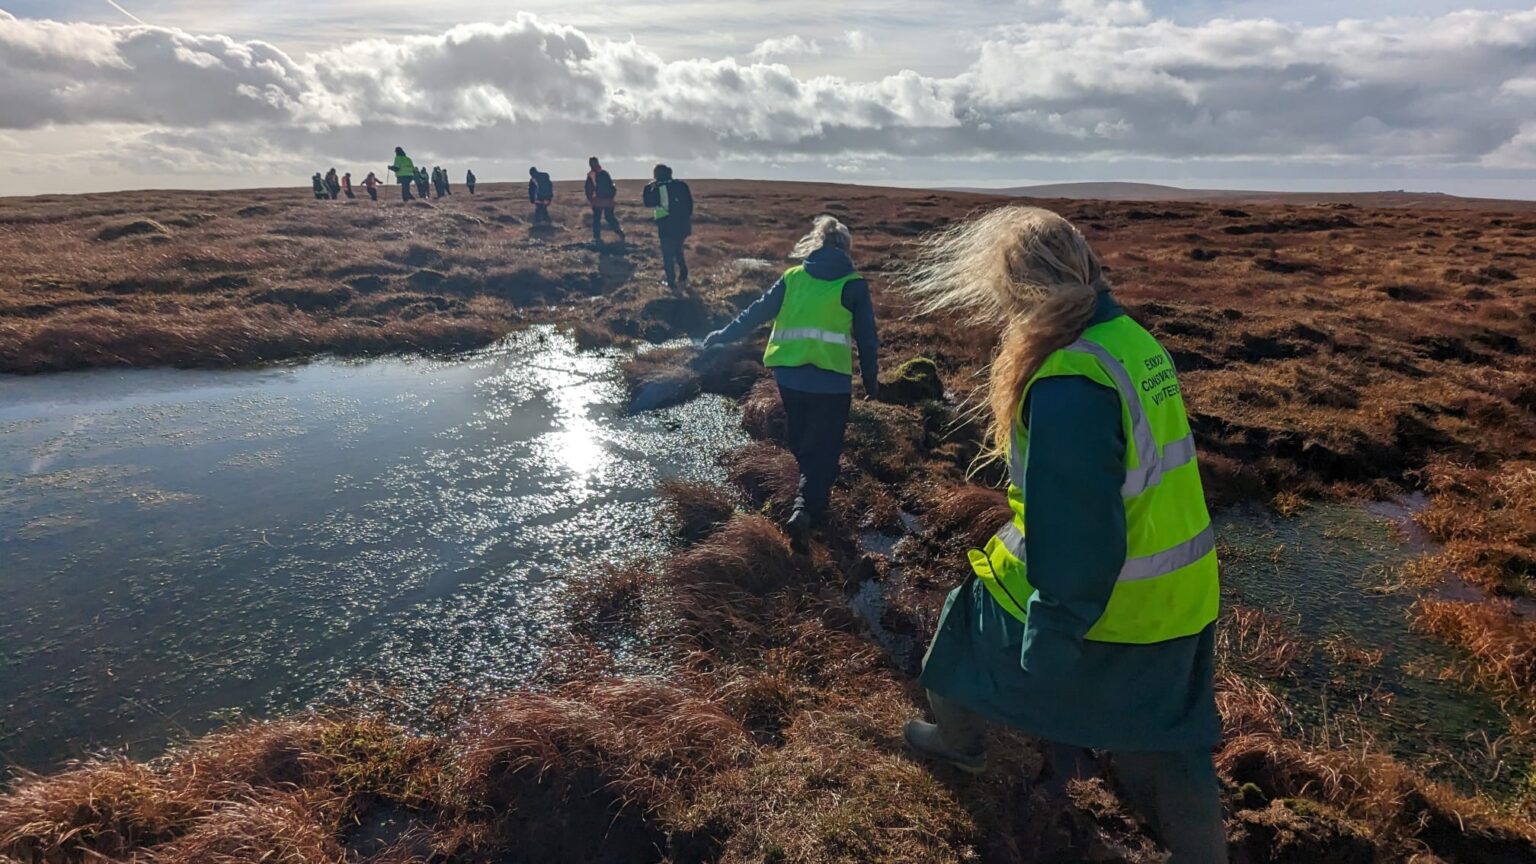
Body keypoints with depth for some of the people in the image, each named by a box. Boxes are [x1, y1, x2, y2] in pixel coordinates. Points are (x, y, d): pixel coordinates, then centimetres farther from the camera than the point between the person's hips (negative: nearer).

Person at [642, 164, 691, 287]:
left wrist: (649, 187, 6)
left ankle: (671, 281, 6)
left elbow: (648, 202, -3)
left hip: (667, 226, -6)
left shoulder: (659, 188, -12)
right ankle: (683, 278, 21)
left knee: (668, 254, 5)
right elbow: (689, 204, 9)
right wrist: (688, 221, 17)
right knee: (678, 251, 21)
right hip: (682, 224, 6)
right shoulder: (682, 185, 5)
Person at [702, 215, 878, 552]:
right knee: (822, 450, 0)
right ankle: (805, 510, -18)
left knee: (801, 443, 24)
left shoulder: (793, 277, 7)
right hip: (831, 381, -3)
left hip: (789, 376, 4)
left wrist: (725, 335, 23)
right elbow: (867, 338, 2)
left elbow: (758, 311, 10)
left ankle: (814, 493, 42)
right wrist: (871, 380, 14)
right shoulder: (853, 285, 0)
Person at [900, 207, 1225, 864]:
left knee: (970, 626, 21)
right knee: (1164, 743, 21)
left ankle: (958, 739, 49)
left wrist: (1048, 642, -20)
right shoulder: (1132, 339, 1)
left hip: (1104, 605, -7)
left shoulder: (1067, 386, -29)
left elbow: (1073, 542, -29)